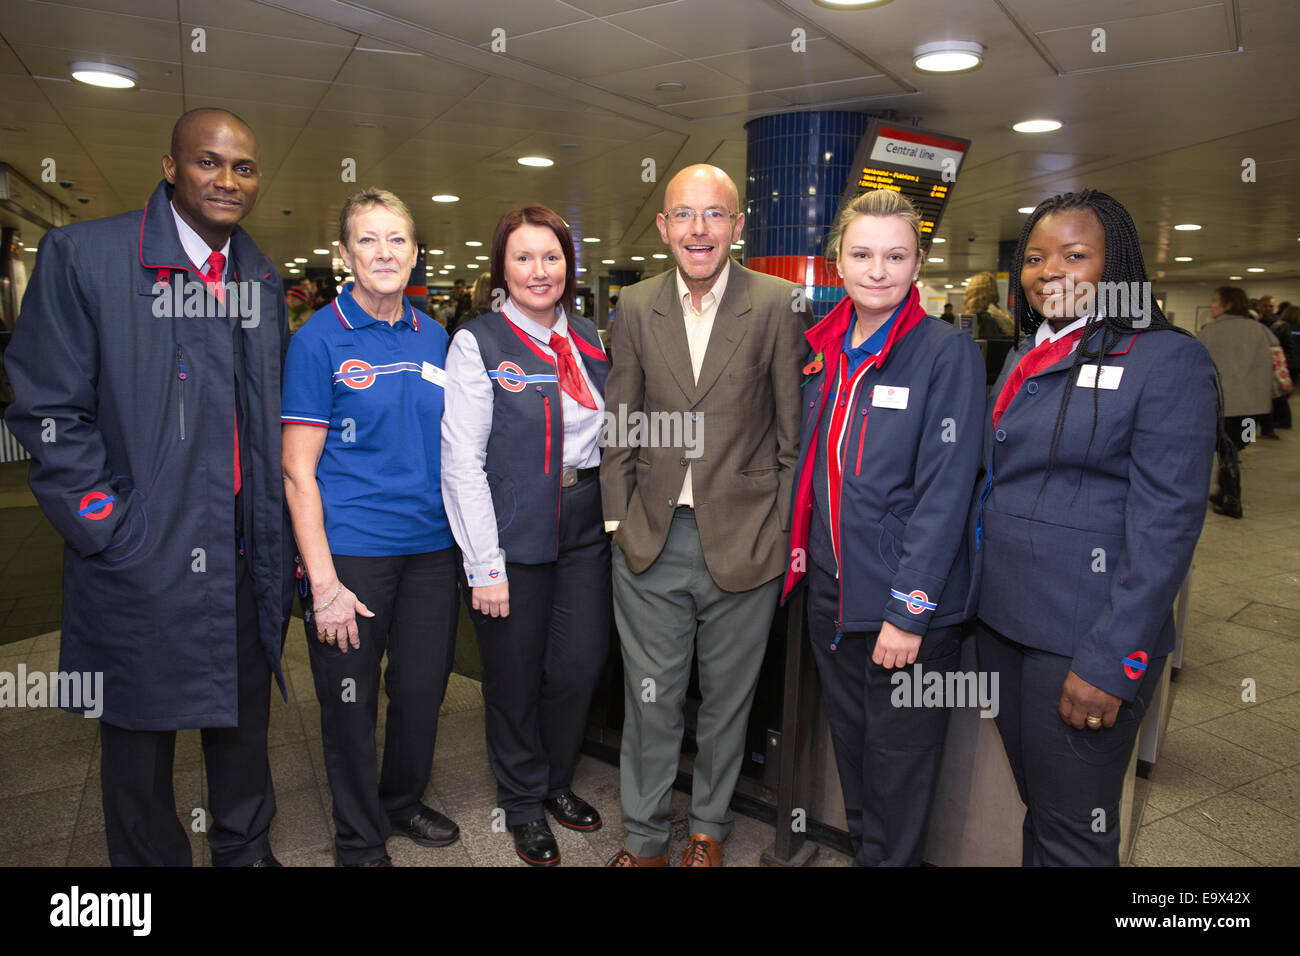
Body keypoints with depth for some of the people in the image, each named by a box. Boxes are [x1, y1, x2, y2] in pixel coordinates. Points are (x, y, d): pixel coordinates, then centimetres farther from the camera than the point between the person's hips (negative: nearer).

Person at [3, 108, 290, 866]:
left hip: (247, 557, 5)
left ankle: (246, 849, 41)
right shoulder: (81, 255, -8)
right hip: (142, 565, -4)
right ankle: (151, 858, 37)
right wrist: (109, 532, -13)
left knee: (245, 725, 20)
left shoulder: (263, 278, 9)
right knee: (141, 736, 14)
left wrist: (274, 521, 8)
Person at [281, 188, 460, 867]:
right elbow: (298, 472, -10)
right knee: (350, 705, 10)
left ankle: (403, 803, 42)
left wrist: (466, 536, 7)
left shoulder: (433, 337, 7)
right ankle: (360, 842, 32)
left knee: (423, 690, 16)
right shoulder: (320, 339, -7)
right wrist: (324, 583, -16)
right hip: (352, 551, -4)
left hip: (432, 547, 5)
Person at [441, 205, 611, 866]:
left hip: (585, 526, 5)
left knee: (580, 666, 8)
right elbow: (462, 461, -12)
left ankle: (557, 781, 36)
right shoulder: (478, 342, -7)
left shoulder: (587, 339, 10)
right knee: (515, 676, 9)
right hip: (514, 533, -4)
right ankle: (523, 803, 33)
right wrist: (485, 564, -15)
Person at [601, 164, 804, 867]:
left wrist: (787, 533, -4)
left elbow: (793, 432, -2)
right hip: (651, 543, 2)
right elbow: (620, 427, 7)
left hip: (743, 540, -1)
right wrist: (619, 520, 2)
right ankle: (644, 836, 33)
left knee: (726, 700, 16)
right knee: (650, 700, 11)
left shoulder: (777, 304, -4)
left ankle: (708, 827, 39)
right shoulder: (635, 307, 4)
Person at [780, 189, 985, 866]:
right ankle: (862, 851, 41)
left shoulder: (948, 353, -12)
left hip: (907, 605, -5)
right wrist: (801, 555, 9)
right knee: (850, 748, 20)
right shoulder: (823, 349, 6)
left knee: (899, 766, 11)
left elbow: (945, 491, -16)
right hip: (829, 591, 6)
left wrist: (909, 611, -18)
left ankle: (895, 859, 33)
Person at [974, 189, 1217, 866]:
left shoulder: (1167, 359, -9)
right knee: (1036, 809, 19)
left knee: (1075, 833, 7)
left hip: (1085, 638, -6)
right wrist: (975, 595, 13)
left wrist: (1111, 661, -18)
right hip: (999, 622, 6)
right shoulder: (1024, 357, 12)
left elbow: (1165, 524, -15)